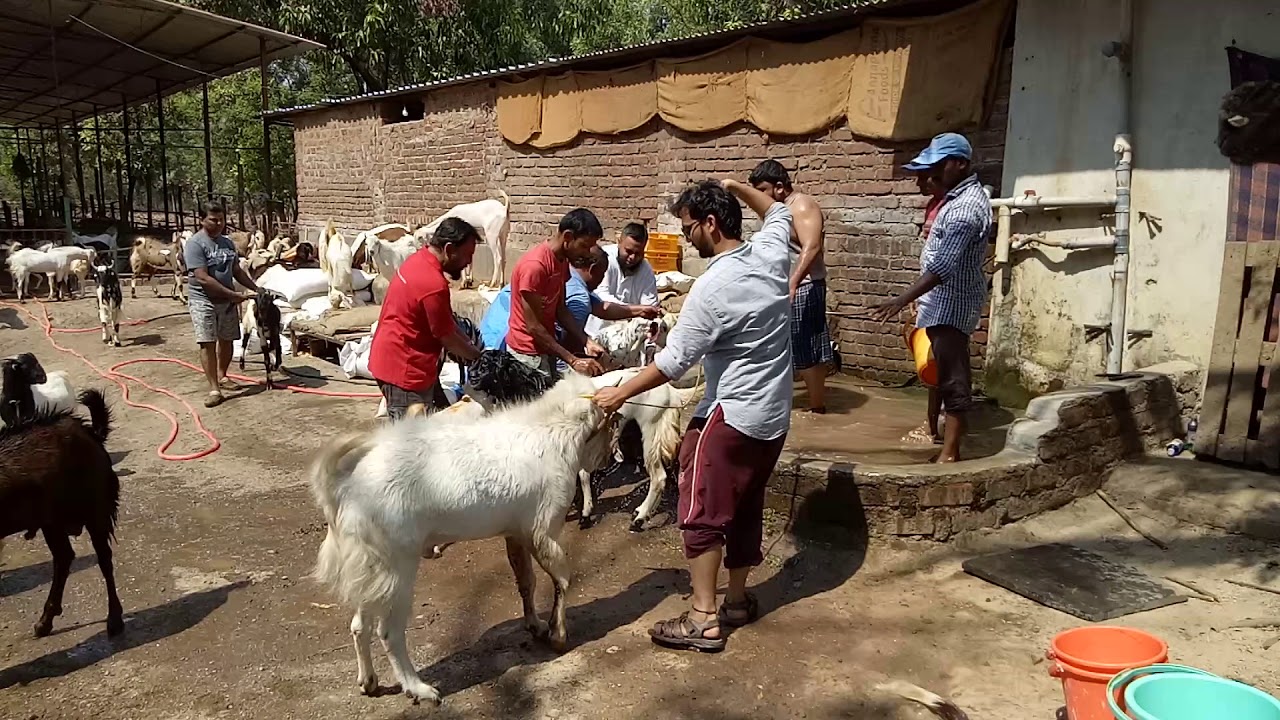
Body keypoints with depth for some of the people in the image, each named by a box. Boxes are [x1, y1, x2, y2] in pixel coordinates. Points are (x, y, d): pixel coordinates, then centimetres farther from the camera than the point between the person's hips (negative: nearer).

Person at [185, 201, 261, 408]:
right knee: (207, 343, -9)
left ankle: (222, 377, 33)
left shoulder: (227, 242, 9)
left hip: (227, 300, 7)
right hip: (203, 300, -7)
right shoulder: (194, 244, -14)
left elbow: (237, 271, 18)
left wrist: (255, 288, 6)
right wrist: (234, 294, -21)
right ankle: (214, 389, -9)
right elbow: (203, 278, -20)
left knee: (226, 340, 13)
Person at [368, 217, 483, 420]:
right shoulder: (433, 284, -26)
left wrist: (469, 346, 11)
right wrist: (478, 358, 1)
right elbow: (447, 337, -14)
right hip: (403, 368, -10)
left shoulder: (419, 260, 5)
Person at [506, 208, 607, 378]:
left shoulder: (561, 260, 4)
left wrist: (586, 342, -5)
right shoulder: (535, 265, -25)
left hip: (546, 348, 9)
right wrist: (572, 360, -26)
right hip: (529, 353, -8)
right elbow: (533, 326, -24)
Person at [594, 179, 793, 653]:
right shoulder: (771, 253, -1)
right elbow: (780, 213, 25)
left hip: (731, 415, -8)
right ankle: (737, 600, 30)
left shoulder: (712, 288, -22)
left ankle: (703, 619, 5)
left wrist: (620, 393, -7)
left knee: (701, 513, 1)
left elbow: (674, 362, -17)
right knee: (746, 507, 18)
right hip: (774, 415, 8)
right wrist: (735, 186, 21)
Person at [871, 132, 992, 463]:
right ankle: (947, 434, 30)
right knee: (947, 373, 18)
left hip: (950, 304, -10)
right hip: (947, 302, 10)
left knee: (953, 377, -7)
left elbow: (942, 267, -28)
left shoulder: (965, 208, -21)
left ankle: (949, 452, -3)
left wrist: (901, 301, -30)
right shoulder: (964, 195, 12)